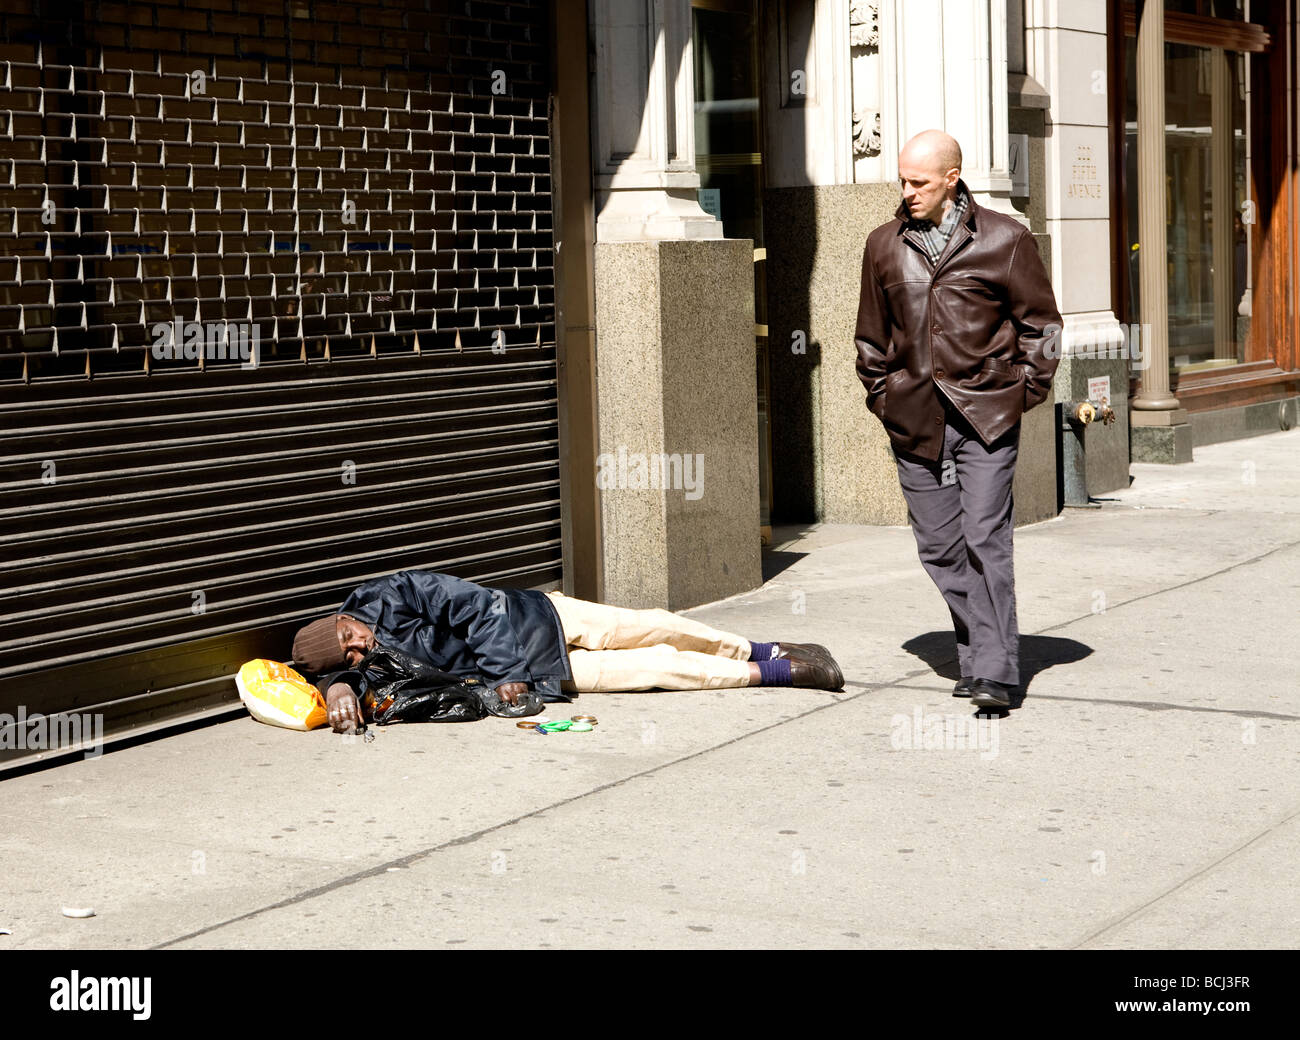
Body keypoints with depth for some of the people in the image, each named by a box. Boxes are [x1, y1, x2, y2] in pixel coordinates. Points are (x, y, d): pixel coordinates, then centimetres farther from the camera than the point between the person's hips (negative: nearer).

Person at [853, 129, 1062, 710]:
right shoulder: (884, 246, 10)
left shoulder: (1003, 239, 0)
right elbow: (872, 334, 20)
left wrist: (1026, 392, 2)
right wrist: (880, 395, 13)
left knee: (985, 539, -11)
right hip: (915, 417, 4)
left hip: (985, 413, -4)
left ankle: (996, 673, -8)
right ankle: (975, 656, 19)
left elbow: (1040, 321, 6)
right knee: (939, 546, 6)